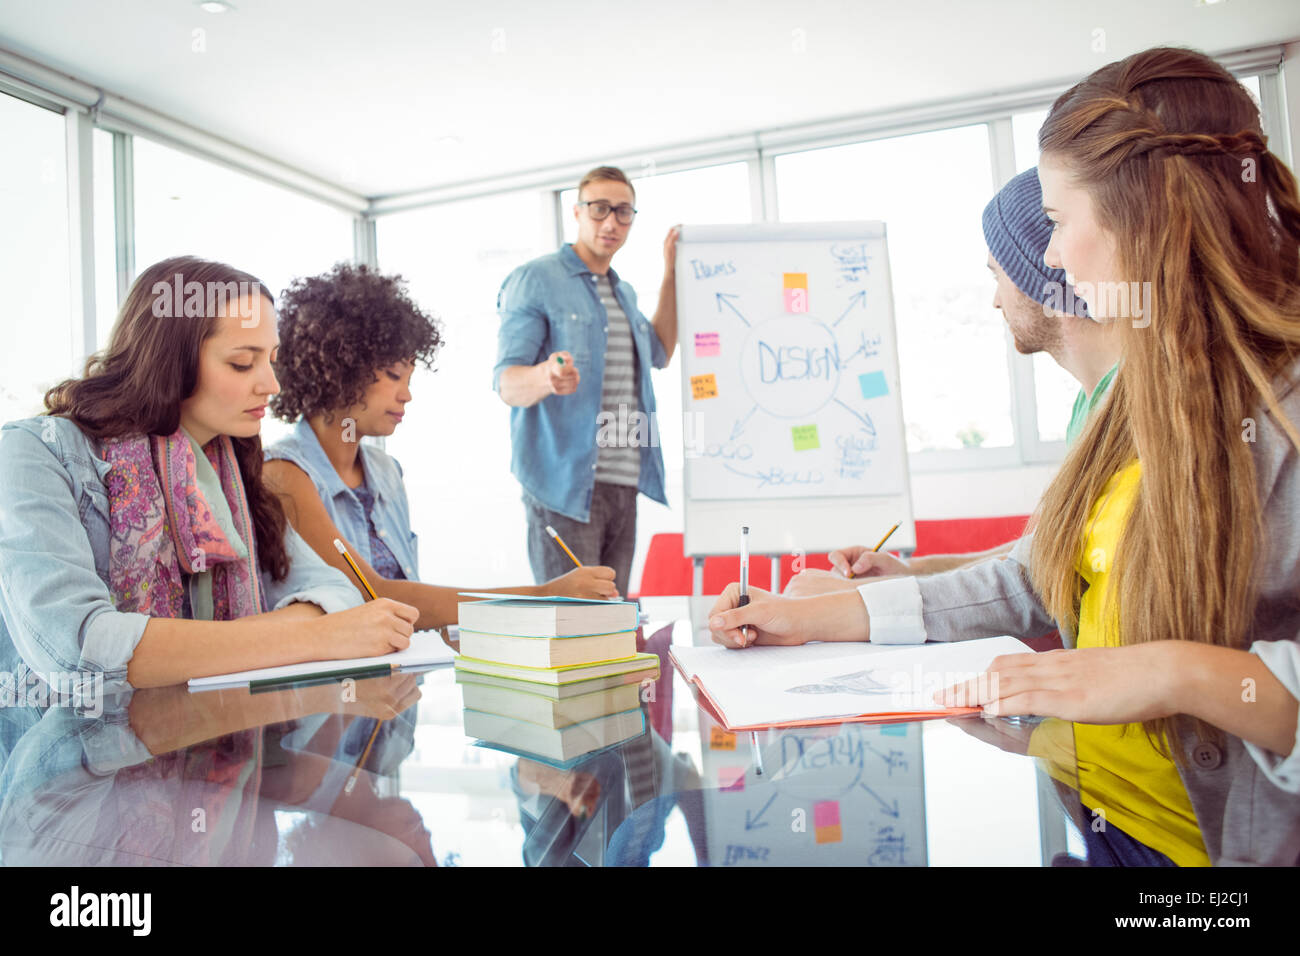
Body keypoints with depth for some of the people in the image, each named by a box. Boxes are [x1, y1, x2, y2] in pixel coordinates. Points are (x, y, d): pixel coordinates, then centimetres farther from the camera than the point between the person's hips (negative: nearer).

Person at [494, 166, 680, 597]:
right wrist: (546, 377, -34)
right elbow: (506, 383, -10)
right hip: (564, 481, -7)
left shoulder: (623, 292, 22)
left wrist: (671, 275, 20)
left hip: (624, 482, 7)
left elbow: (660, 354, 24)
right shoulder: (535, 279, -2)